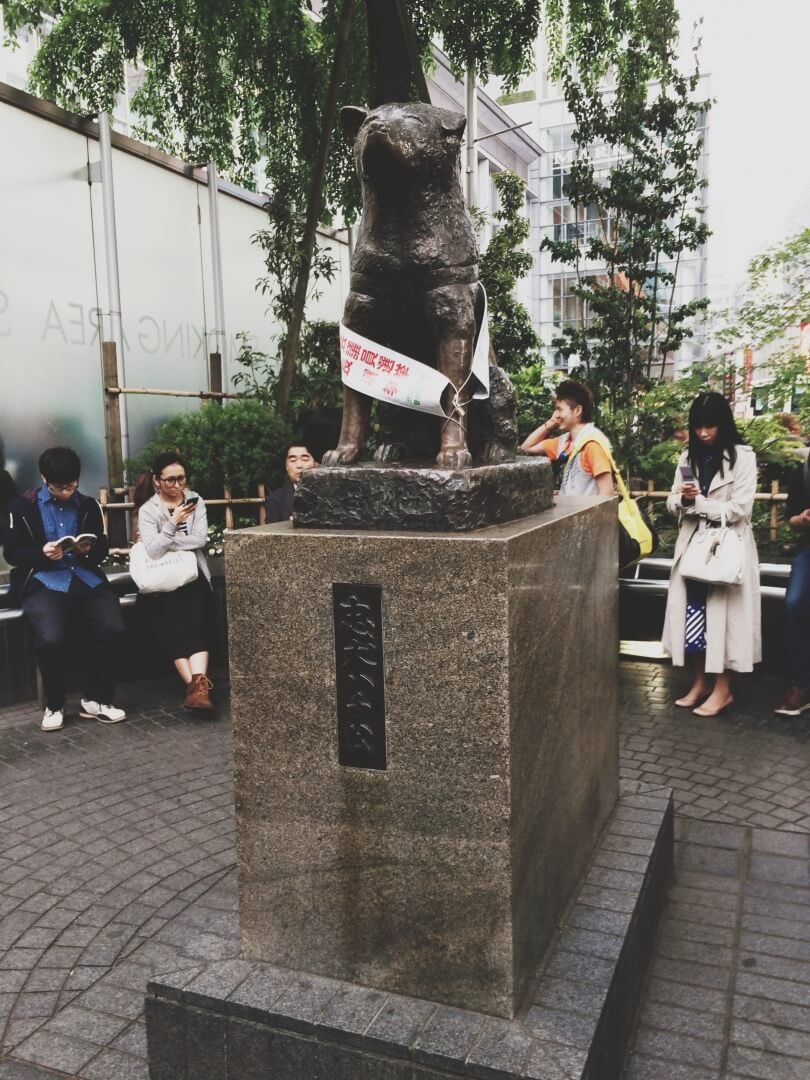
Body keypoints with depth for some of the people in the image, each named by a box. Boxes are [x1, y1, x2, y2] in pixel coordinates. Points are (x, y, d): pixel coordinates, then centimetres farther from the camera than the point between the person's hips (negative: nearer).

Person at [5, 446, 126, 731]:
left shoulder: (89, 505, 14)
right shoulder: (23, 506, 6)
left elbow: (103, 550, 14)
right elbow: (12, 553, 4)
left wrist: (89, 550, -10)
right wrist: (42, 553, -16)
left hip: (86, 578, 3)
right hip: (43, 581, -2)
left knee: (113, 629, -24)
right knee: (51, 638, -30)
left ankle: (95, 700, -4)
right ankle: (54, 705, -4)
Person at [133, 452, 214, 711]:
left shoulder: (195, 501, 8)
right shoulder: (148, 510, 2)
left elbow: (200, 540, -5)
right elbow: (153, 550, -12)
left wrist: (167, 543, -9)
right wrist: (173, 523, -20)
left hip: (192, 574, 1)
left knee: (196, 619, -27)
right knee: (170, 621, -28)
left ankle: (198, 684, -42)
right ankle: (197, 684, -33)